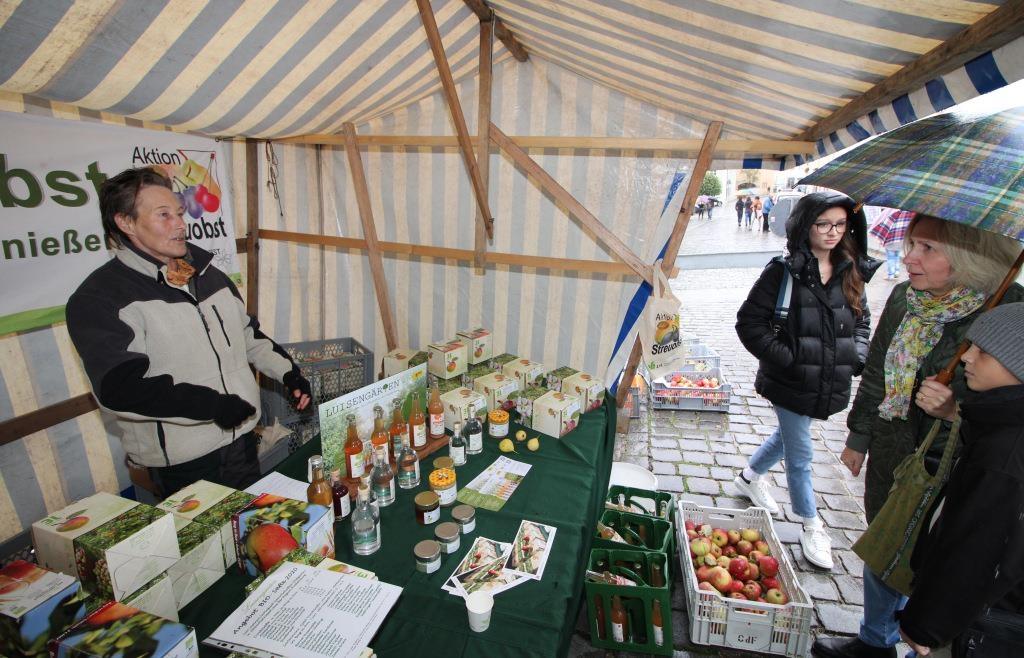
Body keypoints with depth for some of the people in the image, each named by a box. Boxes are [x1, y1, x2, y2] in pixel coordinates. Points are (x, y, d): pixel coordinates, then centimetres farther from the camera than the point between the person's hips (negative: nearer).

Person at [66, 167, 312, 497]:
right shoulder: (99, 298, -13)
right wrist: (212, 405, -26)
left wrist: (287, 371, 4)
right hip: (179, 461, -6)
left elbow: (247, 333, 16)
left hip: (241, 438, 6)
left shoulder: (207, 274, 9)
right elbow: (120, 387, -23)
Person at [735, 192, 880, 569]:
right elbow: (749, 321, -13)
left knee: (788, 438, 24)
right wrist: (785, 358, -19)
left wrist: (858, 354, 0)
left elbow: (861, 319, 17)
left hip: (831, 382, 6)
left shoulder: (851, 272, 4)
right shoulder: (785, 271, -13)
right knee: (800, 455, 7)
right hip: (791, 382, -6)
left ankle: (750, 477, 48)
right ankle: (812, 528, 26)